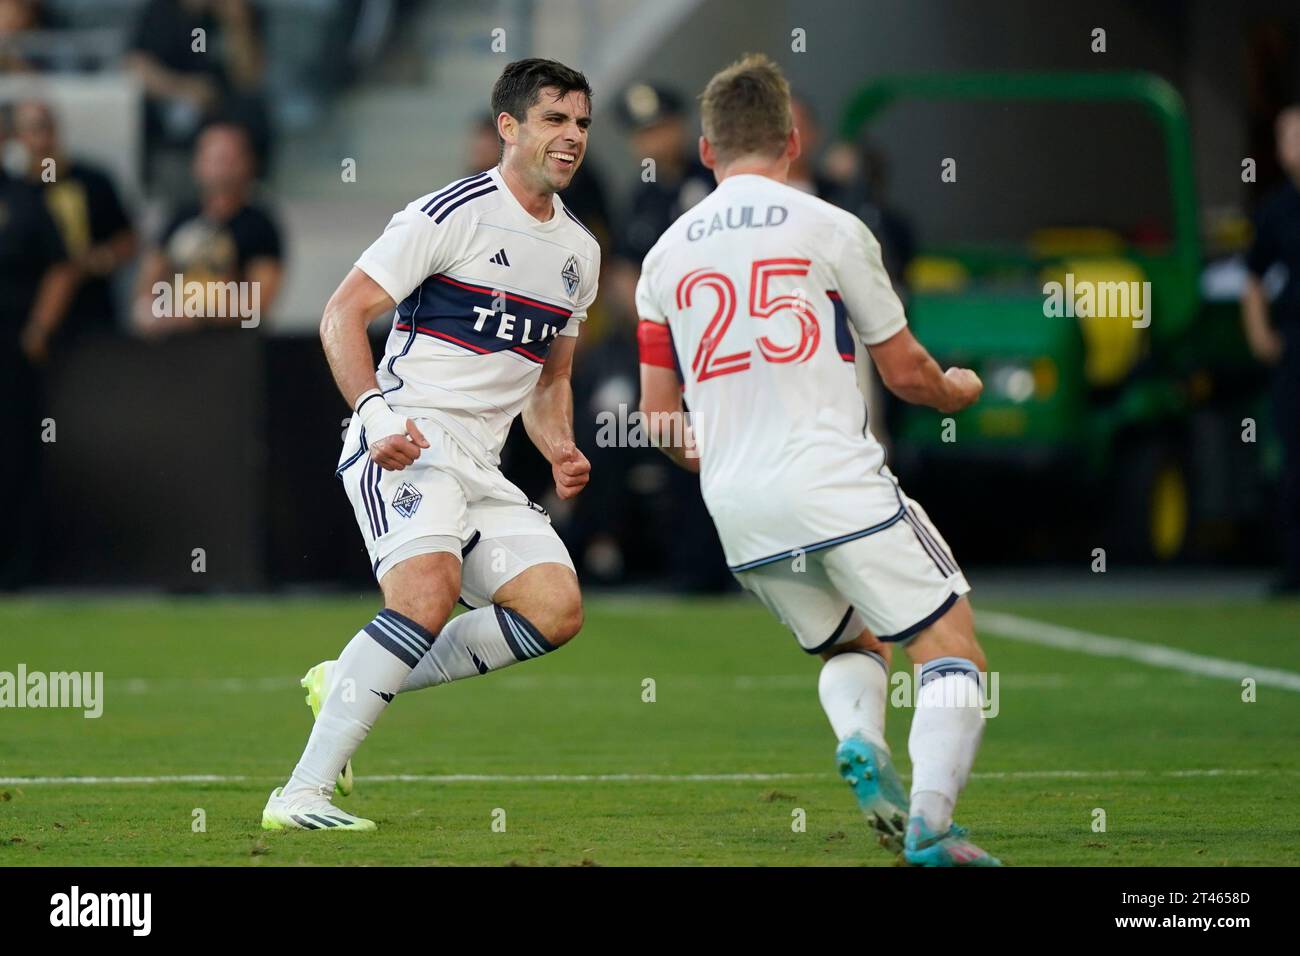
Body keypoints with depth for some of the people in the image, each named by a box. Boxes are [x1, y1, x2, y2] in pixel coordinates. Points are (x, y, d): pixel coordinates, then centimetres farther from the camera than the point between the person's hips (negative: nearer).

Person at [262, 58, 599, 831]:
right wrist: (377, 412, -24)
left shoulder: (579, 252, 17)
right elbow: (344, 313, -10)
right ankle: (301, 794, -28)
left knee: (557, 608, -11)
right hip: (405, 441, -8)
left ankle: (351, 683, 1)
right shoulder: (450, 215, -7)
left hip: (481, 464, 8)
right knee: (429, 591, -30)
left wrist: (561, 451, 7)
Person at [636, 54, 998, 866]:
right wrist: (958, 391, 29)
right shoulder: (829, 228, 0)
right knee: (951, 648, -1)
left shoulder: (665, 257, 12)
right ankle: (930, 818, -21)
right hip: (836, 482, -5)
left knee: (855, 645, 24)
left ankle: (859, 739, -7)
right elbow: (906, 371, 6)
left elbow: (659, 416, 15)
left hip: (737, 510, 5)